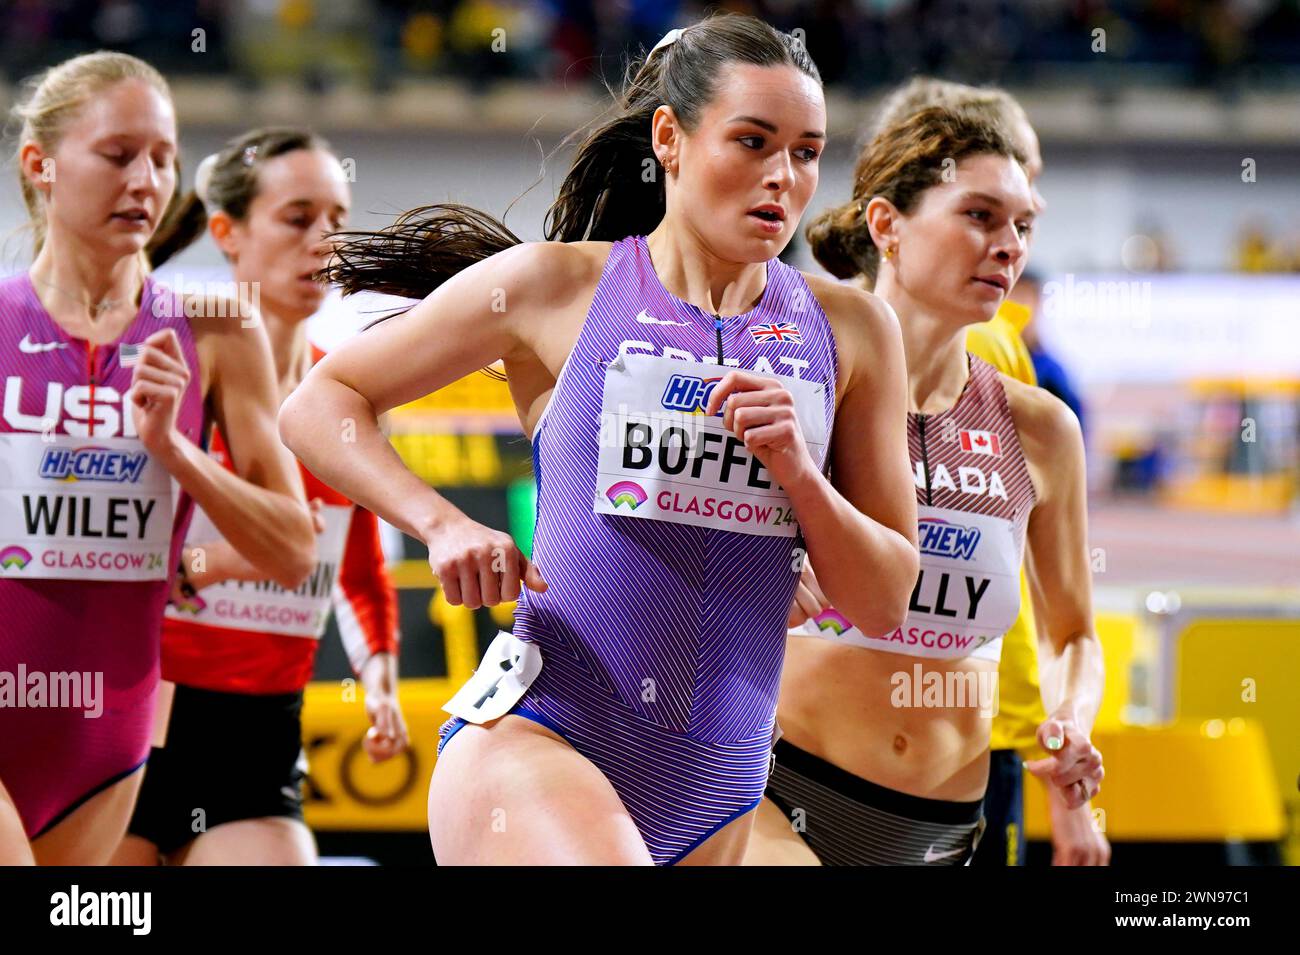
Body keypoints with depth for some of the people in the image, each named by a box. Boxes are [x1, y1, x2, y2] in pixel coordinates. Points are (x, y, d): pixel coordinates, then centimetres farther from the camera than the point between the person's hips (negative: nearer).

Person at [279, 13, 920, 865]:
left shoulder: (849, 330, 10)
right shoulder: (557, 286, 2)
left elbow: (885, 600, 11)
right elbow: (318, 405, 7)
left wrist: (799, 475, -8)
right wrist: (442, 524, -9)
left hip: (715, 796, 5)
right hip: (532, 740, -5)